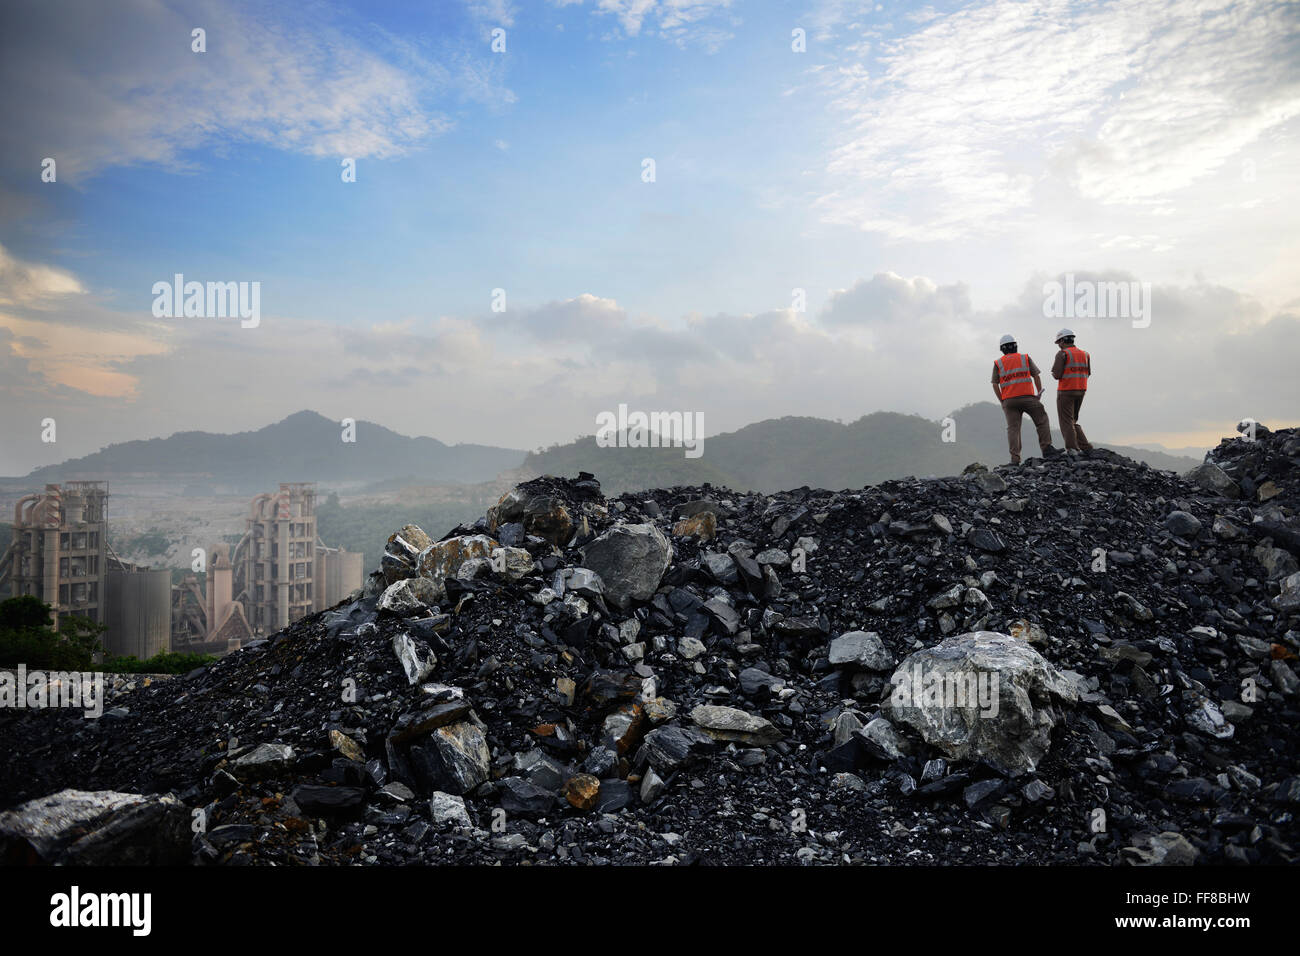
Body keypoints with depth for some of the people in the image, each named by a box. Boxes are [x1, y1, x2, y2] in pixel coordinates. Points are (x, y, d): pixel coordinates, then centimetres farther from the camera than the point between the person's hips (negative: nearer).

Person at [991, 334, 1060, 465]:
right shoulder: (1025, 358, 8)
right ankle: (1047, 449, 3)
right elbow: (1036, 376, 3)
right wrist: (1039, 393, 12)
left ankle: (1015, 458, -8)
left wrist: (1002, 401, 9)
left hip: (1009, 400, 1)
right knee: (1042, 421, 10)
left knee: (1013, 428, -1)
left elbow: (995, 385, 3)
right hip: (1027, 397, -1)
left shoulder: (998, 363, 8)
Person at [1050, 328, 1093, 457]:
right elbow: (1087, 373, 12)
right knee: (1073, 420, 17)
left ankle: (1072, 449, -7)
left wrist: (1053, 374, 7)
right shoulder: (1085, 354, 12)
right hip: (1081, 391, 7)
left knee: (1066, 422, -2)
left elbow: (1057, 375, -15)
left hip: (1066, 391, -7)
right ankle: (1085, 446, 10)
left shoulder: (1062, 354, -9)